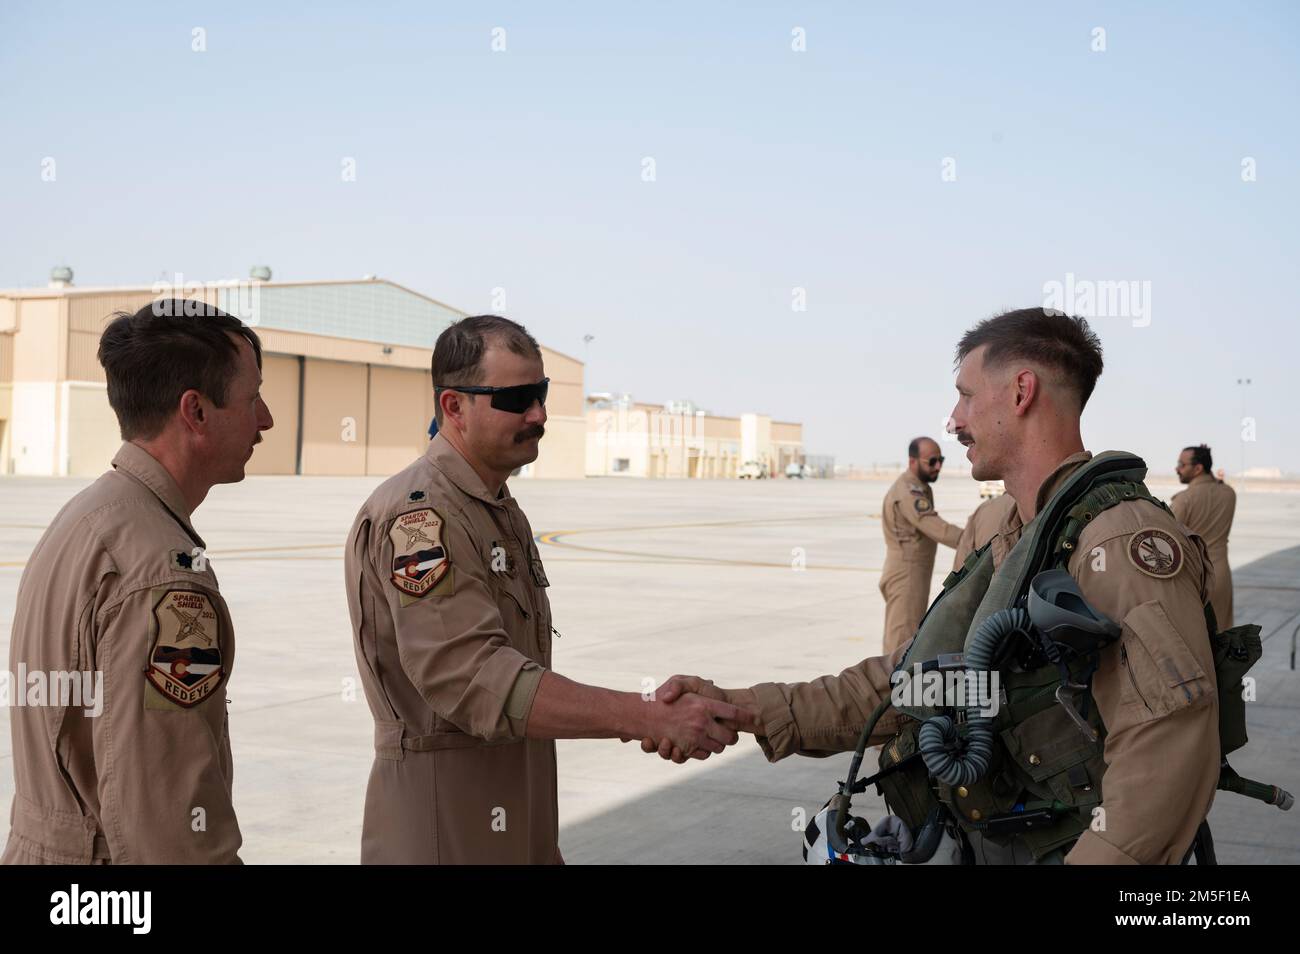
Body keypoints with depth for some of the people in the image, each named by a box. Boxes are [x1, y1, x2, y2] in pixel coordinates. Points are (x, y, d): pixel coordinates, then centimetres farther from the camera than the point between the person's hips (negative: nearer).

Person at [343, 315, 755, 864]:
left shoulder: (505, 513, 15)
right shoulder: (417, 512, -17)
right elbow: (475, 679, -28)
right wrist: (652, 719, -30)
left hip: (521, 817, 9)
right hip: (445, 832, -9)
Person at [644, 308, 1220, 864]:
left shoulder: (1120, 535, -18)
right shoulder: (1011, 545, 14)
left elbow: (1167, 744, -28)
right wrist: (748, 712, 1)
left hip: (1076, 850, -8)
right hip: (992, 848, 8)